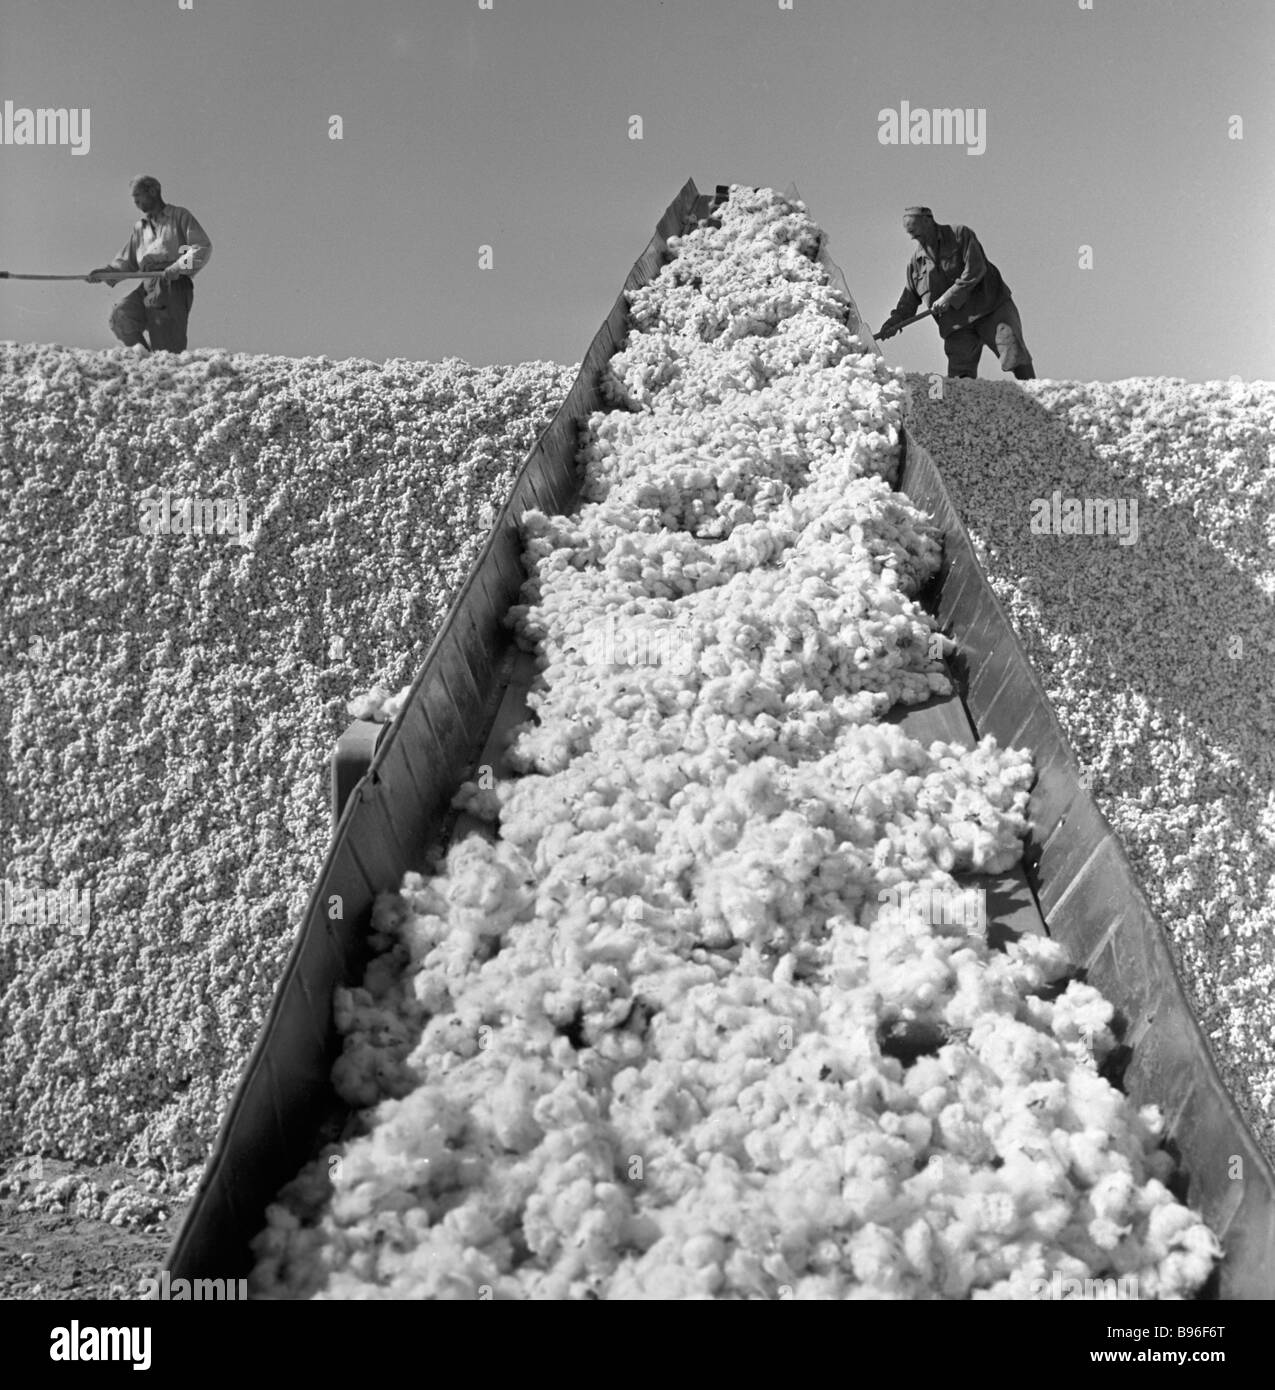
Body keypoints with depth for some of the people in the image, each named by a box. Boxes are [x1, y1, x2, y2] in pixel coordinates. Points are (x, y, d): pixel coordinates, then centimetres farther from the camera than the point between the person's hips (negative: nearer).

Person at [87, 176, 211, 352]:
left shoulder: (180, 216, 10)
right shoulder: (140, 228, 27)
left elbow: (203, 247, -3)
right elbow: (126, 262, 27)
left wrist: (177, 268, -16)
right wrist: (104, 272, 7)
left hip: (173, 286, -5)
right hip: (147, 287, 5)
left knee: (168, 349, -13)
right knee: (120, 316, -22)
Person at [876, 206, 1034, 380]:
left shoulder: (959, 234, -3)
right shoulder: (916, 261, 10)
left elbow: (975, 269, -14)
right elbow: (910, 297, 17)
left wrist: (949, 296, -17)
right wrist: (896, 320, -1)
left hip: (991, 308, -4)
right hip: (956, 323, 4)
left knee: (1014, 352, -12)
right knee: (959, 375, -8)